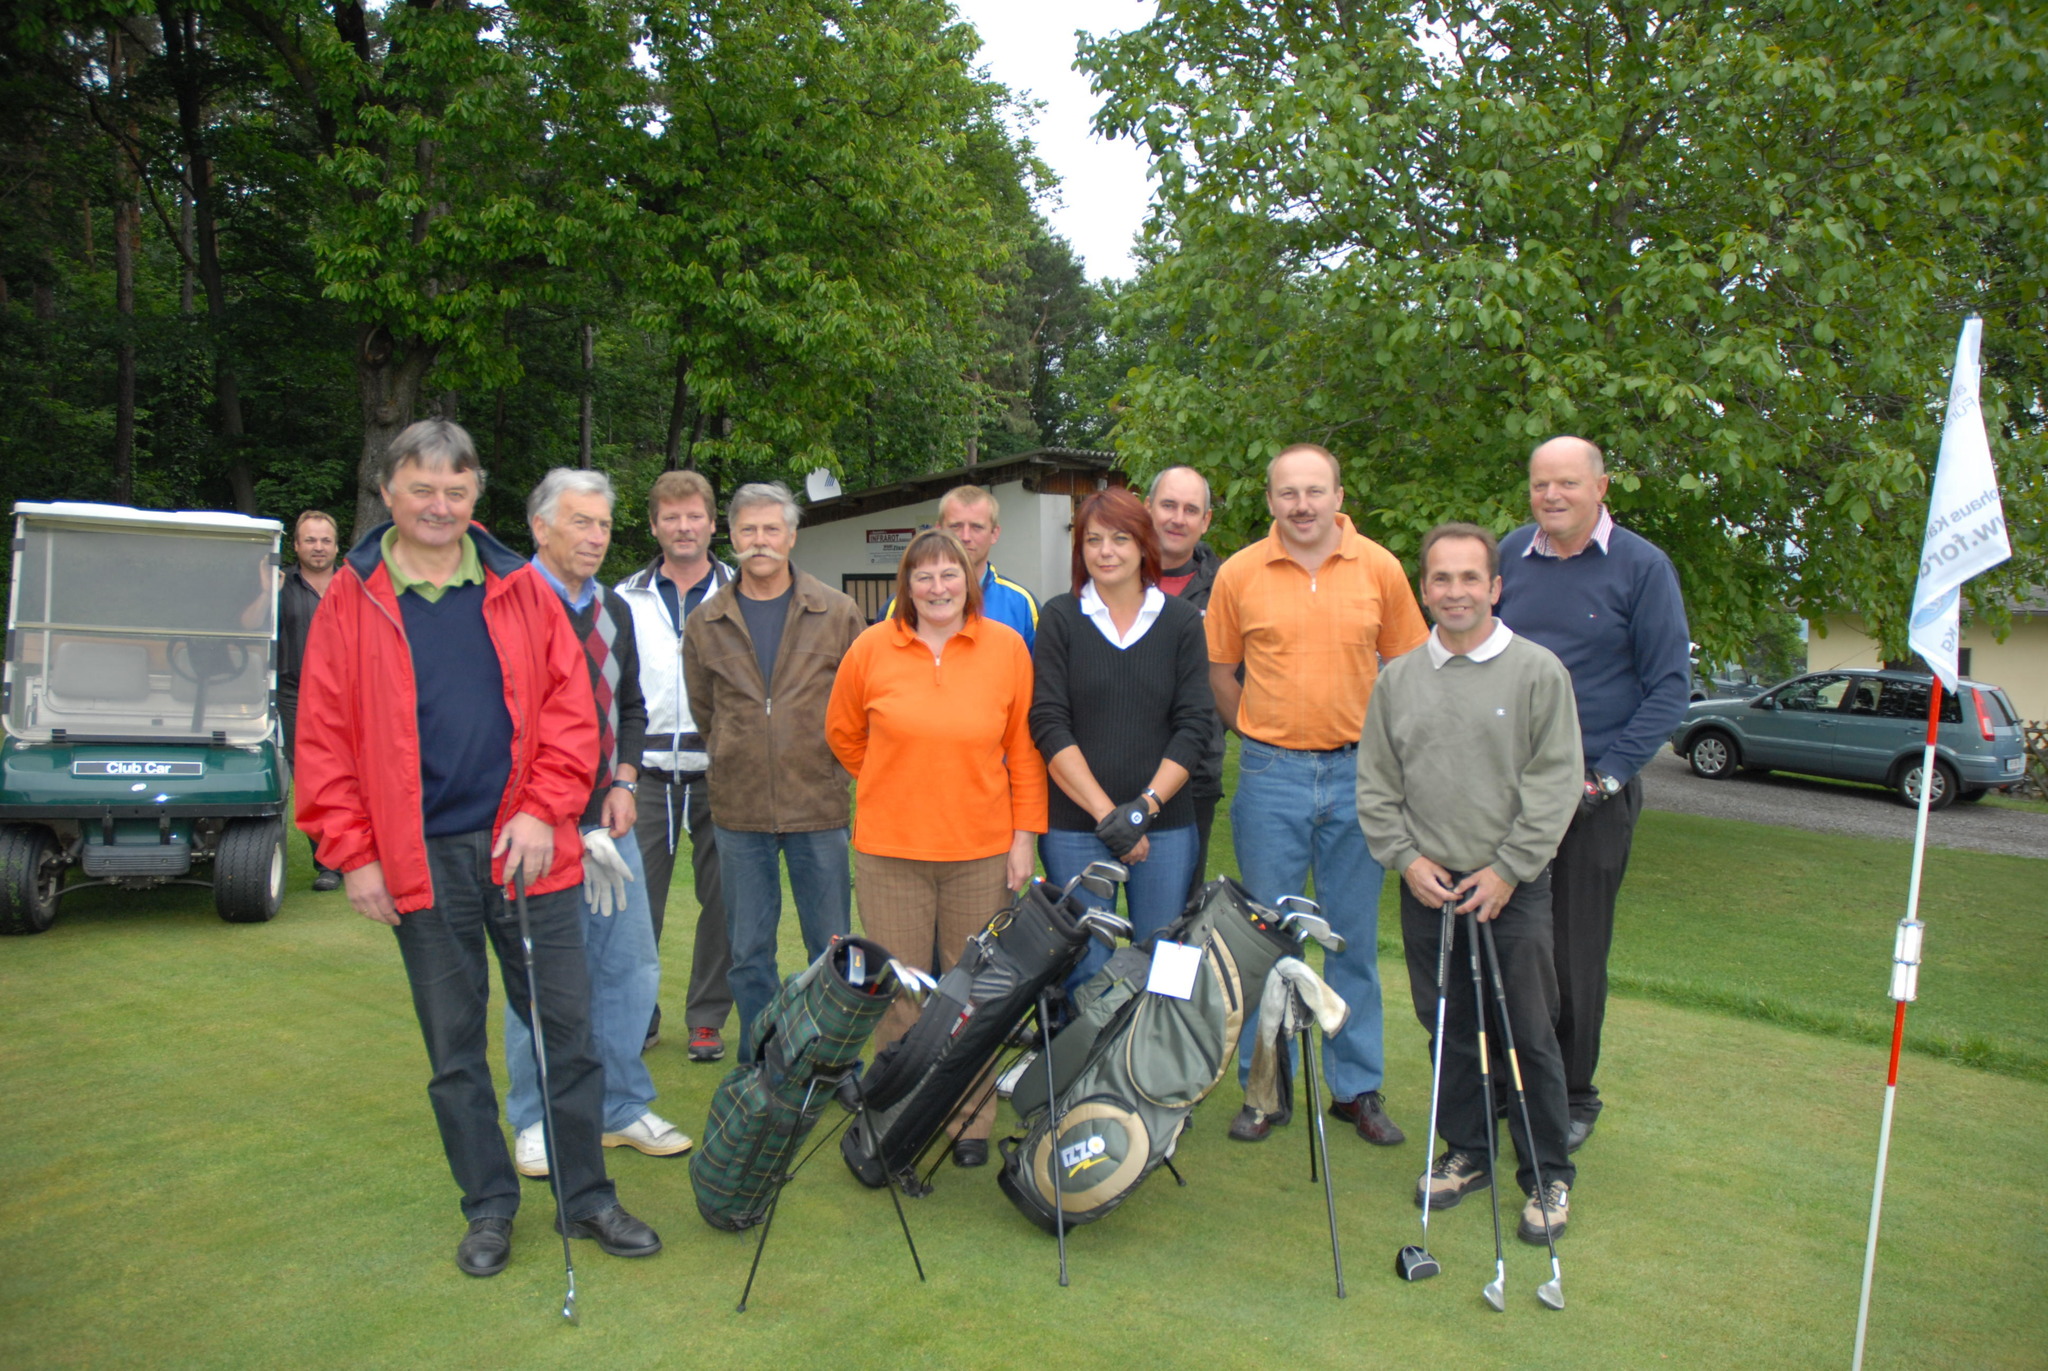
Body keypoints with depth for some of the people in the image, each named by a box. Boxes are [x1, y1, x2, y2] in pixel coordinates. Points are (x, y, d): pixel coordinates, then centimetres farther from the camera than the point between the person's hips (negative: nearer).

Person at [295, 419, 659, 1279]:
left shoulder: (520, 590, 4)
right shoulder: (350, 602, 2)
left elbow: (570, 709, 2)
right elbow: (325, 741, 2)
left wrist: (544, 811, -8)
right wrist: (354, 853, -3)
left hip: (526, 850, 1)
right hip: (421, 860, 0)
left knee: (567, 1031, 6)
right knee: (453, 1047, 11)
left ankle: (587, 1197, 20)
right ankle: (489, 1208, 26)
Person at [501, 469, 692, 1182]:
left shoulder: (613, 610, 13)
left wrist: (623, 782, 6)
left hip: (605, 821, 6)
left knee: (632, 967, 9)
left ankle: (623, 1109, 24)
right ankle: (535, 1122, 21)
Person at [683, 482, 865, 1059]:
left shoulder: (837, 613, 1)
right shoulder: (705, 622, 6)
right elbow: (703, 710, 15)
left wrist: (824, 762, 7)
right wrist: (742, 761, 11)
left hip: (819, 803, -1)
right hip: (739, 808, 2)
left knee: (831, 946, 6)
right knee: (748, 950, 10)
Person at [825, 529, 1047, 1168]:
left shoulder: (1007, 648, 1)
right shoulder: (872, 648, 0)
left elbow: (1024, 749, 5)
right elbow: (843, 734, 14)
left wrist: (1024, 834, 1)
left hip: (982, 849, 0)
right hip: (890, 850, 0)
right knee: (898, 989, 6)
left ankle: (971, 1122, 23)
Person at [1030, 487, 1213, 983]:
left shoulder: (1182, 620, 7)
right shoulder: (1060, 618, 4)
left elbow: (1195, 725, 1)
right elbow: (1048, 725, -3)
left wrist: (1143, 807, -10)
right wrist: (1105, 813, -11)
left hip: (1165, 828, 1)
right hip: (1074, 829, -1)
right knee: (1083, 971, 0)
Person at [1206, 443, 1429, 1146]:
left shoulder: (1380, 567, 1)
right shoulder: (1239, 573, -1)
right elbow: (1219, 672, 7)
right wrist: (1263, 735, 2)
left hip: (1358, 773, 1)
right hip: (1270, 776, -1)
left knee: (1354, 937, 10)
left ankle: (1357, 1088, 23)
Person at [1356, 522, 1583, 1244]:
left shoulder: (1538, 670, -2)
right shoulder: (1398, 678, 7)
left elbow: (1555, 783, -5)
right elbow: (1375, 784, 9)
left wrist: (1507, 869, -10)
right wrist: (1406, 858, -2)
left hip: (1513, 887, -3)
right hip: (1426, 885, 3)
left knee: (1528, 1036, 2)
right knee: (1450, 1030, 12)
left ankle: (1548, 1176, 18)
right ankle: (1466, 1153, 29)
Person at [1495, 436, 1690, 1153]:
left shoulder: (1642, 567, -3)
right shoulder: (1510, 555, 7)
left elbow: (1669, 686, -4)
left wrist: (1604, 776, -11)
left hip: (1593, 792, -3)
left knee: (1576, 953, 6)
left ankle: (1573, 1097, 23)